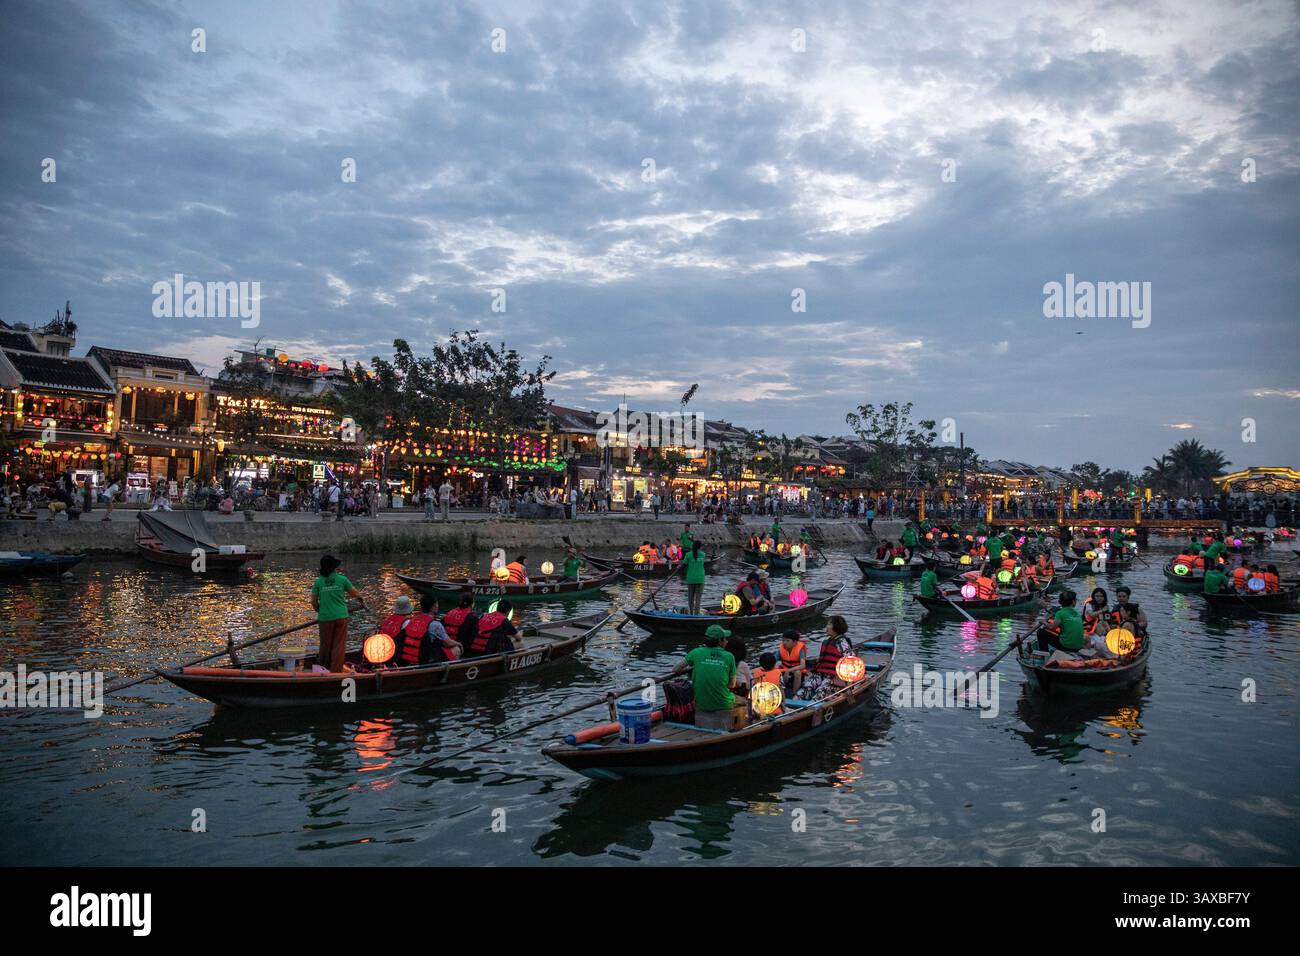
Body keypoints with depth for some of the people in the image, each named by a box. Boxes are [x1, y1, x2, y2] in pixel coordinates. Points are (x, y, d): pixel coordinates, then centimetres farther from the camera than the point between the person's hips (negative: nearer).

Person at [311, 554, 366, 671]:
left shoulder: (318, 582, -1)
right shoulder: (342, 579, -3)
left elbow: (314, 602, 2)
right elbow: (354, 593, 8)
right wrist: (362, 599, 30)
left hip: (325, 618, 1)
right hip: (341, 617, -1)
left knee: (325, 645, 15)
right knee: (339, 645, 4)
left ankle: (322, 670, 28)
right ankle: (335, 672, 4)